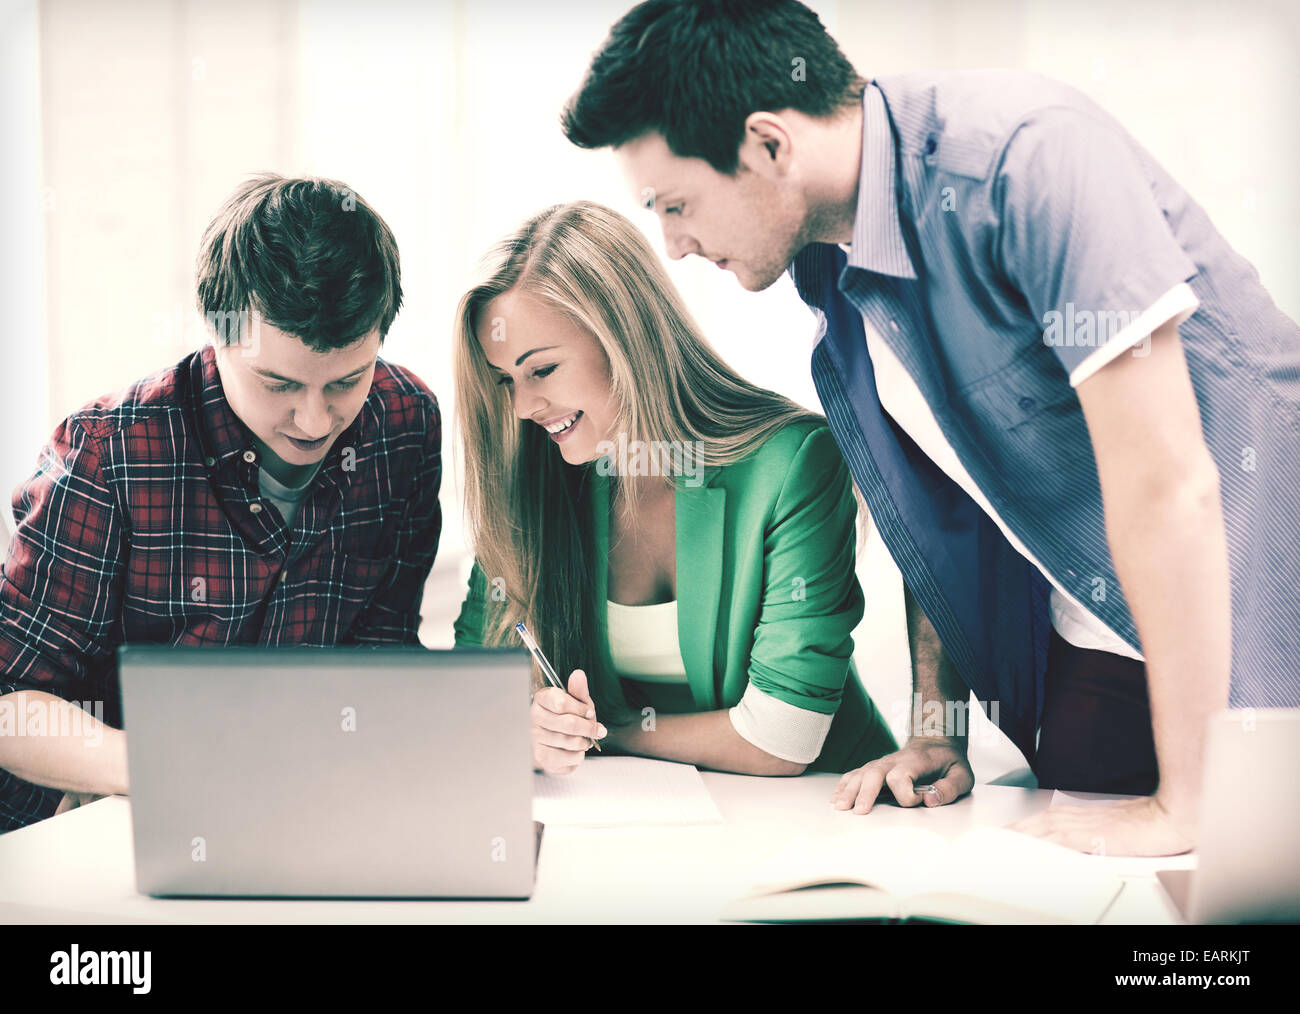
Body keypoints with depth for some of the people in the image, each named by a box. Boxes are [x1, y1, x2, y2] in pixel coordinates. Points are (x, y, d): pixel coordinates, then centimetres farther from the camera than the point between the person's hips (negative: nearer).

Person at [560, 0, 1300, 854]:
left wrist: (1182, 809, -24)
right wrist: (940, 728, 7)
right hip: (1093, 651, 6)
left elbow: (1167, 483, -27)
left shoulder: (1025, 152, -26)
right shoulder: (832, 262, -2)